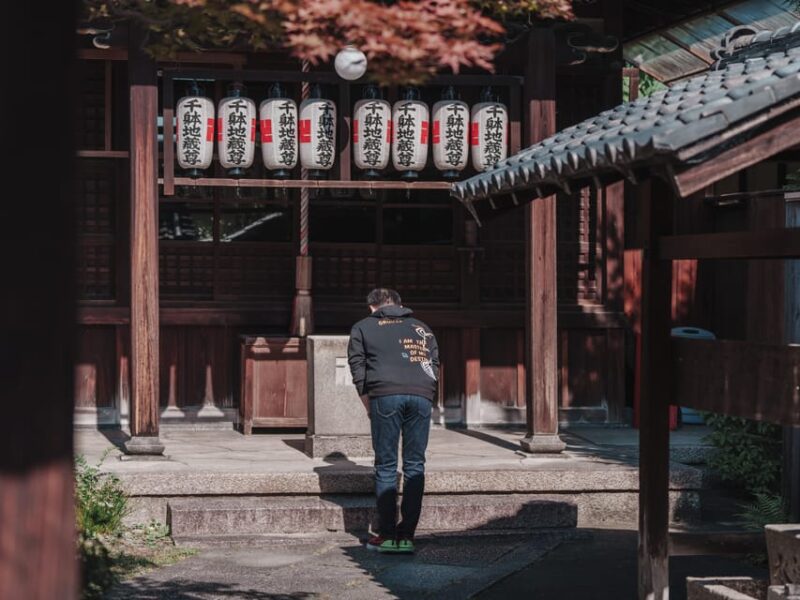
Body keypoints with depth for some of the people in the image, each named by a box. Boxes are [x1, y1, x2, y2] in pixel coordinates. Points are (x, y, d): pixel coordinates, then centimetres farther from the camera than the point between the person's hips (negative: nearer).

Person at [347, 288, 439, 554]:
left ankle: (387, 535, 0)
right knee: (415, 466, 6)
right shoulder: (422, 328, 29)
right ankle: (406, 535, 2)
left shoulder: (362, 328, 21)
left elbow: (357, 366, 11)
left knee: (386, 465, 3)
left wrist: (368, 402, 14)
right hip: (421, 397, 2)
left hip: (385, 395, -2)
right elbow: (435, 364, 20)